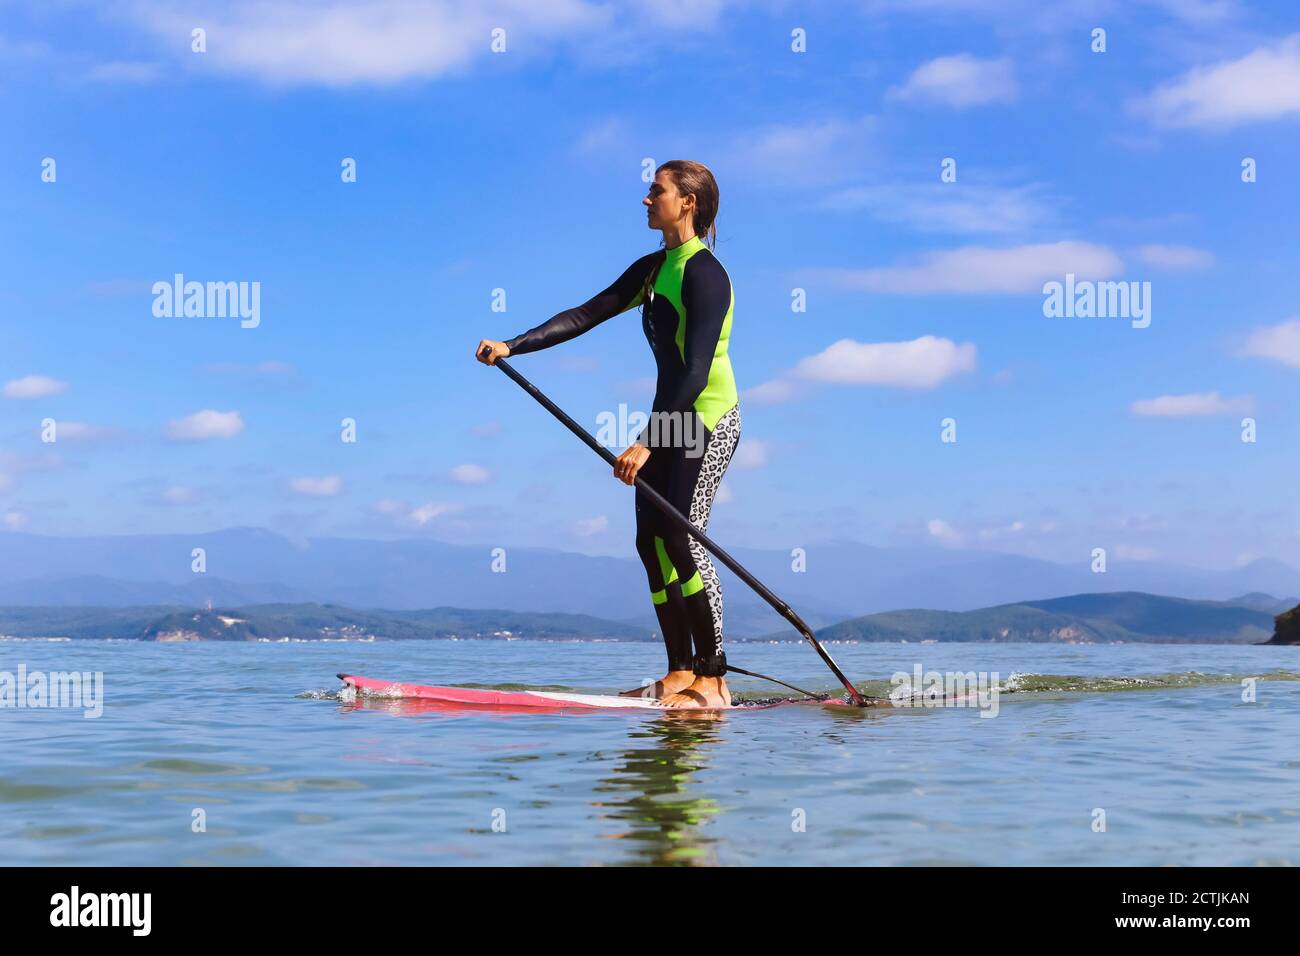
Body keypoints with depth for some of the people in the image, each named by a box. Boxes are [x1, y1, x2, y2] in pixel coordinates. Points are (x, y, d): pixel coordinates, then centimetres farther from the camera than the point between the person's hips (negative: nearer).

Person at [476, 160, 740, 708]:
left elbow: (696, 372, -24)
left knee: (681, 539, -13)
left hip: (708, 418, -9)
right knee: (651, 540, 5)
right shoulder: (653, 269, 12)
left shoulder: (704, 274, -17)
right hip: (670, 416, 9)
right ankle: (680, 673, 10)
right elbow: (586, 315, 13)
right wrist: (512, 347, 4)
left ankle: (713, 681, -8)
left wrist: (645, 444, -28)